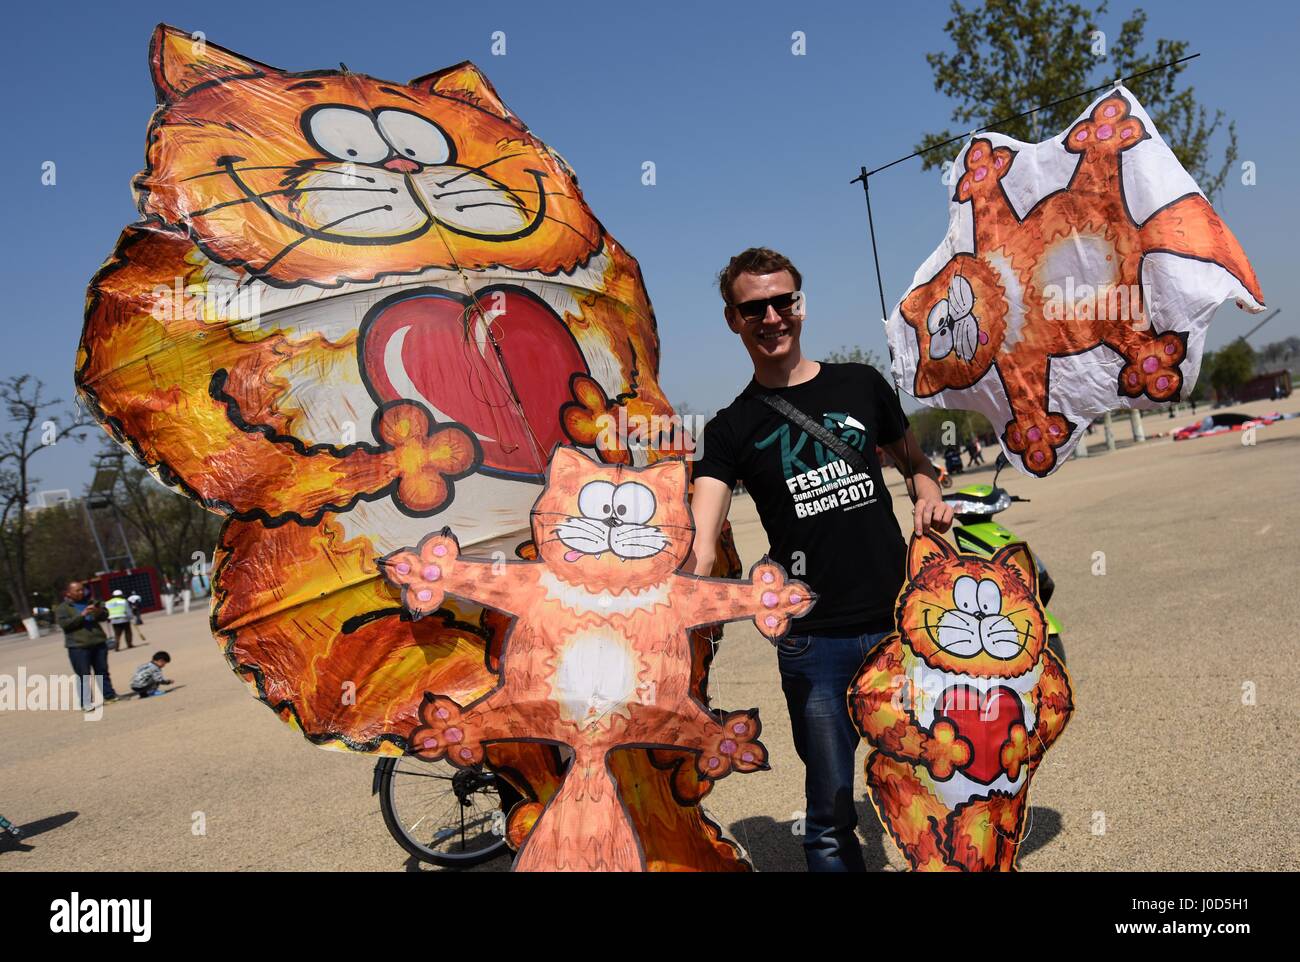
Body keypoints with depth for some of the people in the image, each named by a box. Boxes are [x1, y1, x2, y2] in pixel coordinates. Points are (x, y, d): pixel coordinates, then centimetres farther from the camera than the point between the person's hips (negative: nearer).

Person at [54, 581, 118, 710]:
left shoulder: (89, 602, 14)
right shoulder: (62, 608, -1)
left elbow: (105, 614, 14)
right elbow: (64, 623, -15)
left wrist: (99, 611, -9)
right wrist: (82, 615, -22)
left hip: (99, 642, 5)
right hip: (78, 646, -5)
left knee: (102, 672, 11)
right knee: (84, 676, -7)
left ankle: (109, 695, 19)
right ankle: (86, 703, -5)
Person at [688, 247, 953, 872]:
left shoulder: (861, 385, 9)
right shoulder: (731, 430, 1)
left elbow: (913, 461, 23)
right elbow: (700, 543, -12)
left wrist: (929, 495, 0)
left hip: (899, 622, 2)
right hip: (813, 643, -2)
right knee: (830, 816, 4)